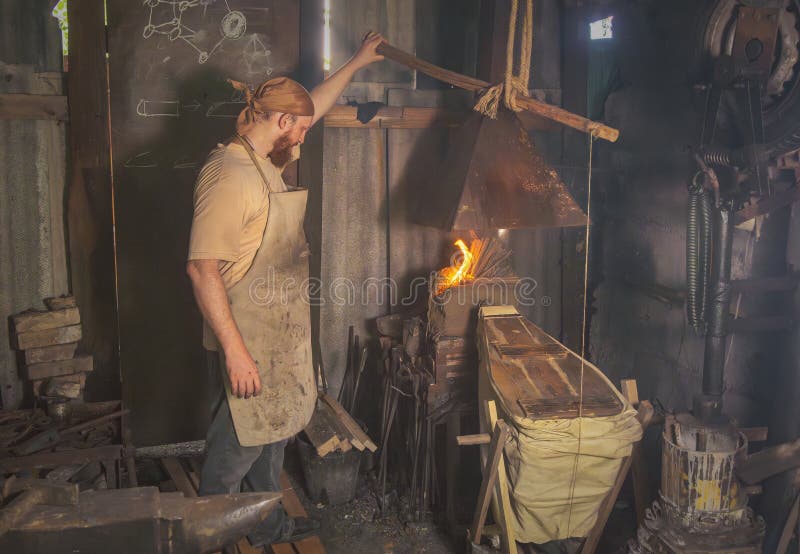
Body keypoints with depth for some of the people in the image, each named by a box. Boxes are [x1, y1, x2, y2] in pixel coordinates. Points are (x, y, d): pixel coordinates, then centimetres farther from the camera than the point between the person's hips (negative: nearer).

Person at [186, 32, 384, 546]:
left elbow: (313, 105, 24)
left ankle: (269, 526, 36)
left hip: (281, 330, 10)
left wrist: (358, 62, 32)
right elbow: (203, 268, -26)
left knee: (272, 429, 19)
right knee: (239, 442, 4)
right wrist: (235, 350, -26)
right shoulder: (230, 175, -22)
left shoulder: (264, 160, 7)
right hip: (250, 337, -9)